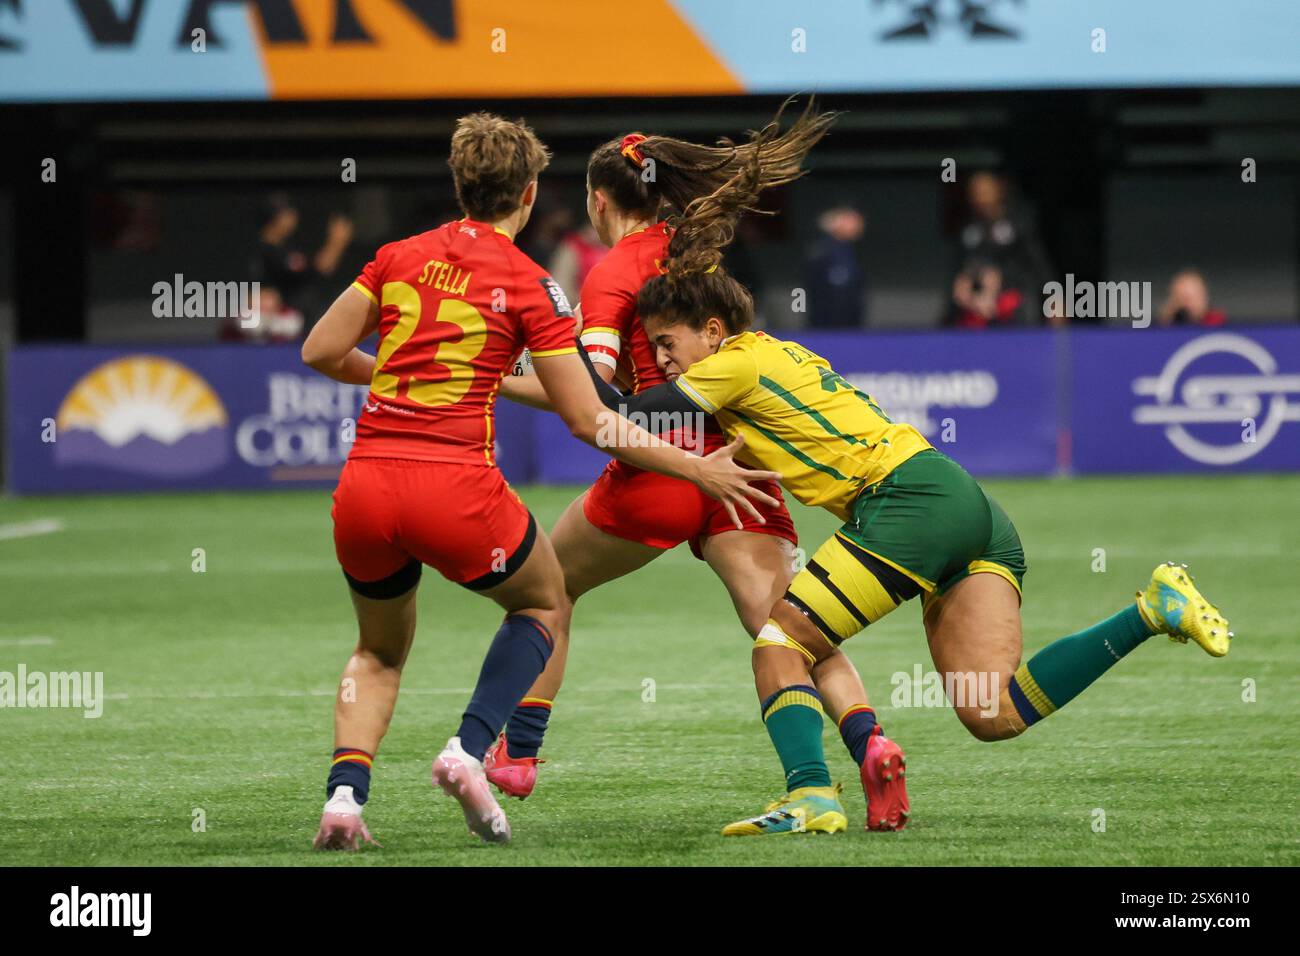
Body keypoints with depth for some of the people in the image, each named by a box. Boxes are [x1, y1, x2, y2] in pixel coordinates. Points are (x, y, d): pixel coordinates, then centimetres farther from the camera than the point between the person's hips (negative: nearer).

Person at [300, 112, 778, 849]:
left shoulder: (400, 256, 10)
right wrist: (698, 470, 8)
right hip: (455, 485, -4)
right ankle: (471, 749, 3)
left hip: (365, 485, 4)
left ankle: (346, 791, 1)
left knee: (381, 652, 27)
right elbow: (589, 421, 0)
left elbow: (321, 352, 13)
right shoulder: (529, 286, 0)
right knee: (545, 604, 25)